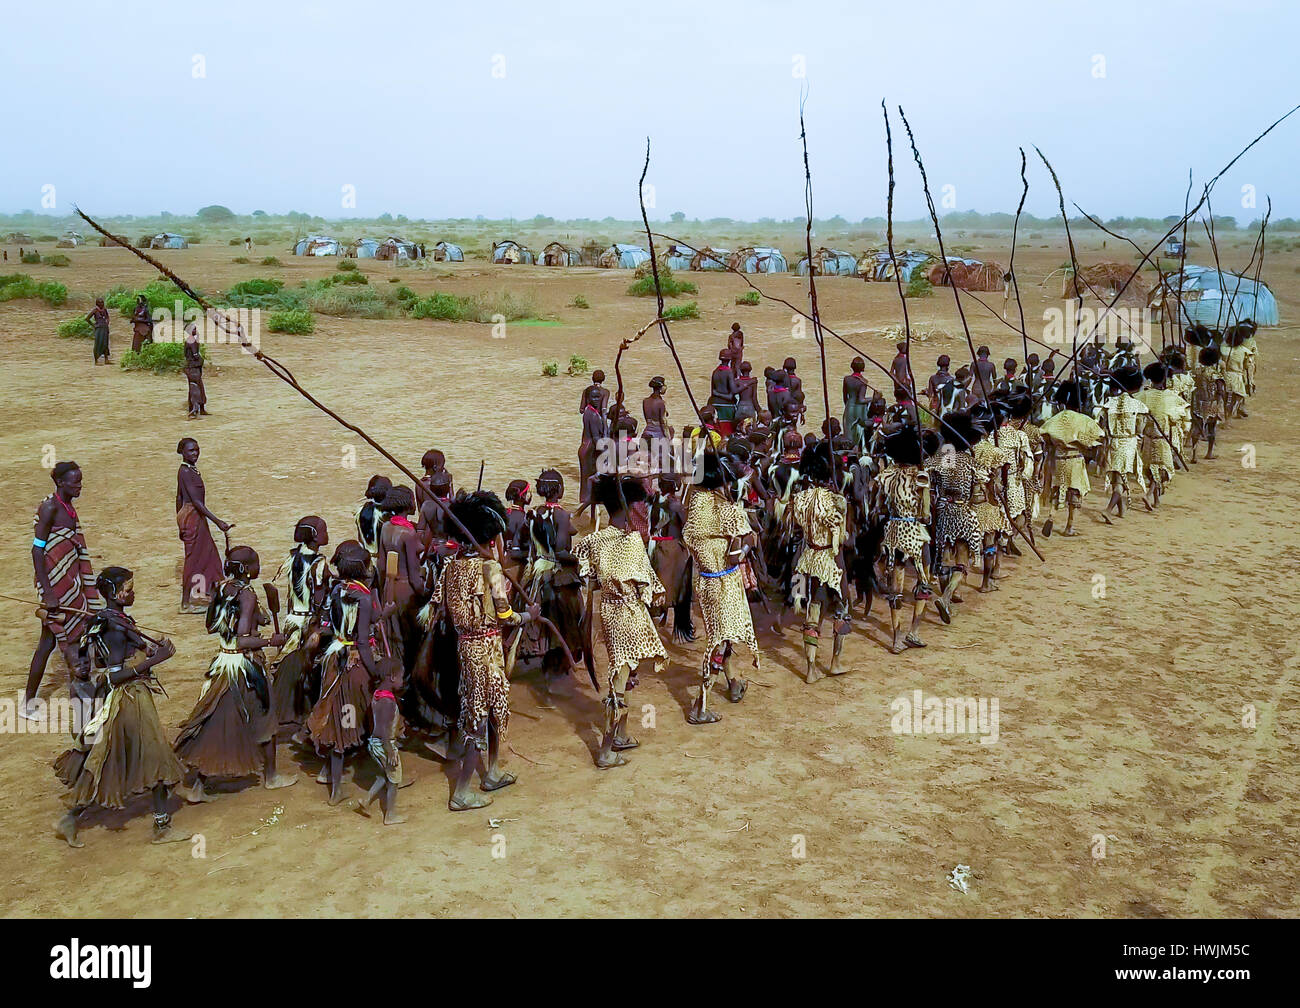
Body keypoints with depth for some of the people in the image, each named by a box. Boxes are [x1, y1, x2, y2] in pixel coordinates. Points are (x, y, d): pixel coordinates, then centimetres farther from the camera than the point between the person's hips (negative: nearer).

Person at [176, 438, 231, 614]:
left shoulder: (189, 469, 12)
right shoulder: (185, 471, -18)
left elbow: (179, 498, 18)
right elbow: (196, 501, -25)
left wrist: (181, 524, 24)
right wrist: (217, 522, -28)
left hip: (196, 517, 10)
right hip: (192, 517, -10)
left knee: (209, 554, 15)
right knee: (193, 558, -2)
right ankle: (186, 603, 6)